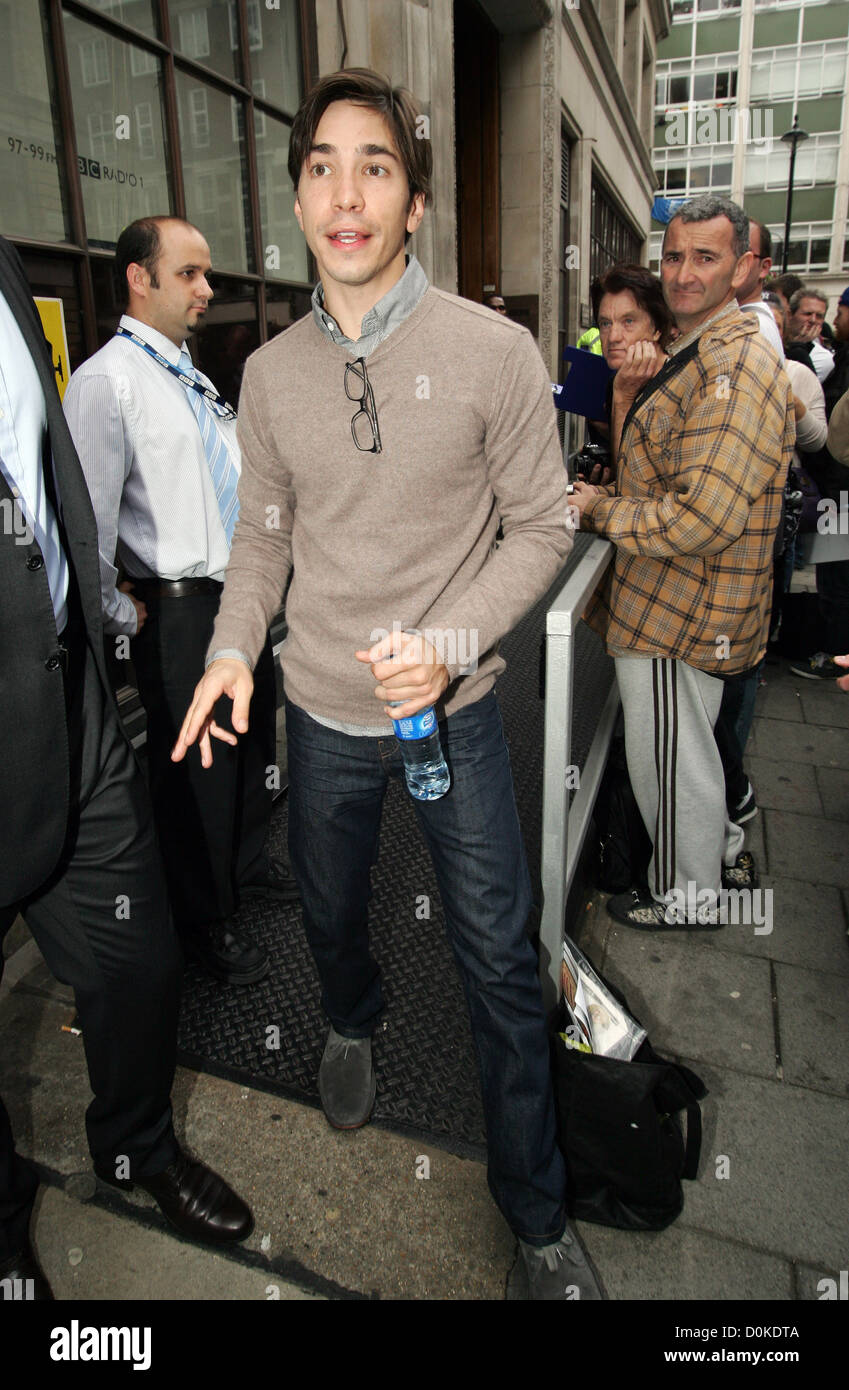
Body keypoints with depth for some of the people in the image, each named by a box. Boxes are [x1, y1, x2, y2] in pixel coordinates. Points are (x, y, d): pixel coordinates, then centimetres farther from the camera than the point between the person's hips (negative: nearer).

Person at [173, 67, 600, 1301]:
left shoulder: (494, 352, -10)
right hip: (323, 709, 3)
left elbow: (542, 526, -7)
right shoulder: (271, 372, 1)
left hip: (453, 707, -3)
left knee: (499, 961, 5)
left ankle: (536, 1212, 29)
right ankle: (353, 1025, 59)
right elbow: (264, 534, 9)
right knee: (330, 907, 23)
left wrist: (449, 644, -21)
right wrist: (233, 649, -7)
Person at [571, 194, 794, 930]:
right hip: (674, 598, 10)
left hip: (683, 610, -10)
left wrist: (599, 510, -17)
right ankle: (722, 850, 46)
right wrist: (629, 394, -4)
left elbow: (705, 517, -30)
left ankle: (688, 897, 28)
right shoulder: (693, 355, 14)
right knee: (685, 747, 25)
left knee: (669, 757, 6)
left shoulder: (739, 363, -21)